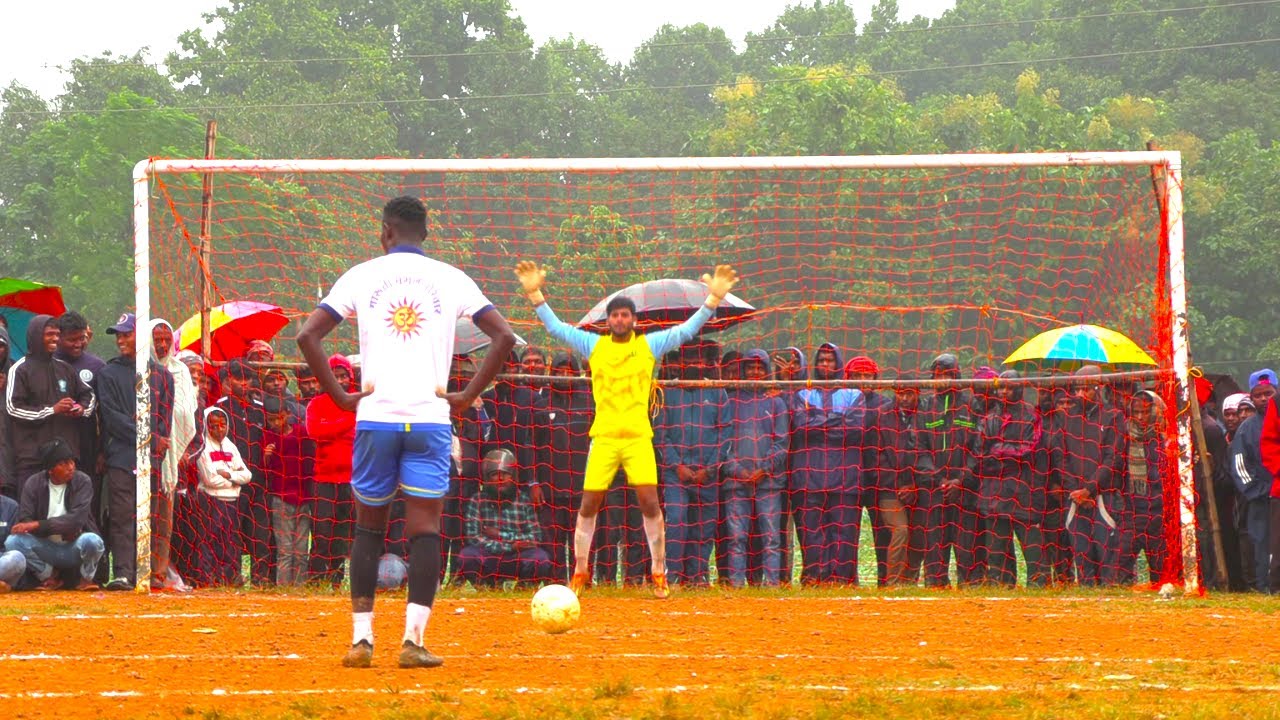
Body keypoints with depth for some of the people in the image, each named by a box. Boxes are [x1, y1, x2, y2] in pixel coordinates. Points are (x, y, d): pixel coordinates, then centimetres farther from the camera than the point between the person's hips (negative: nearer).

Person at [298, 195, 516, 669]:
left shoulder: (361, 276, 6)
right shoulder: (451, 279, 7)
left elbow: (308, 335, -2)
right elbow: (503, 336, 0)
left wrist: (340, 396, 1)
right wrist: (467, 397, 2)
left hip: (375, 417, 0)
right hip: (430, 417, 0)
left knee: (368, 527, 12)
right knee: (425, 529, -1)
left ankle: (361, 638, 8)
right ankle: (413, 639, -13)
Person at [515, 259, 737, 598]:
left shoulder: (650, 345, 7)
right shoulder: (594, 345, 9)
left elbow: (688, 329, 3)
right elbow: (555, 326, 7)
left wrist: (714, 298, -9)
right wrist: (535, 293, -4)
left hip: (638, 436, -1)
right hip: (603, 436, 1)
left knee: (650, 503, -8)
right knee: (589, 505, 0)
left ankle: (659, 573, 2)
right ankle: (580, 572, 12)